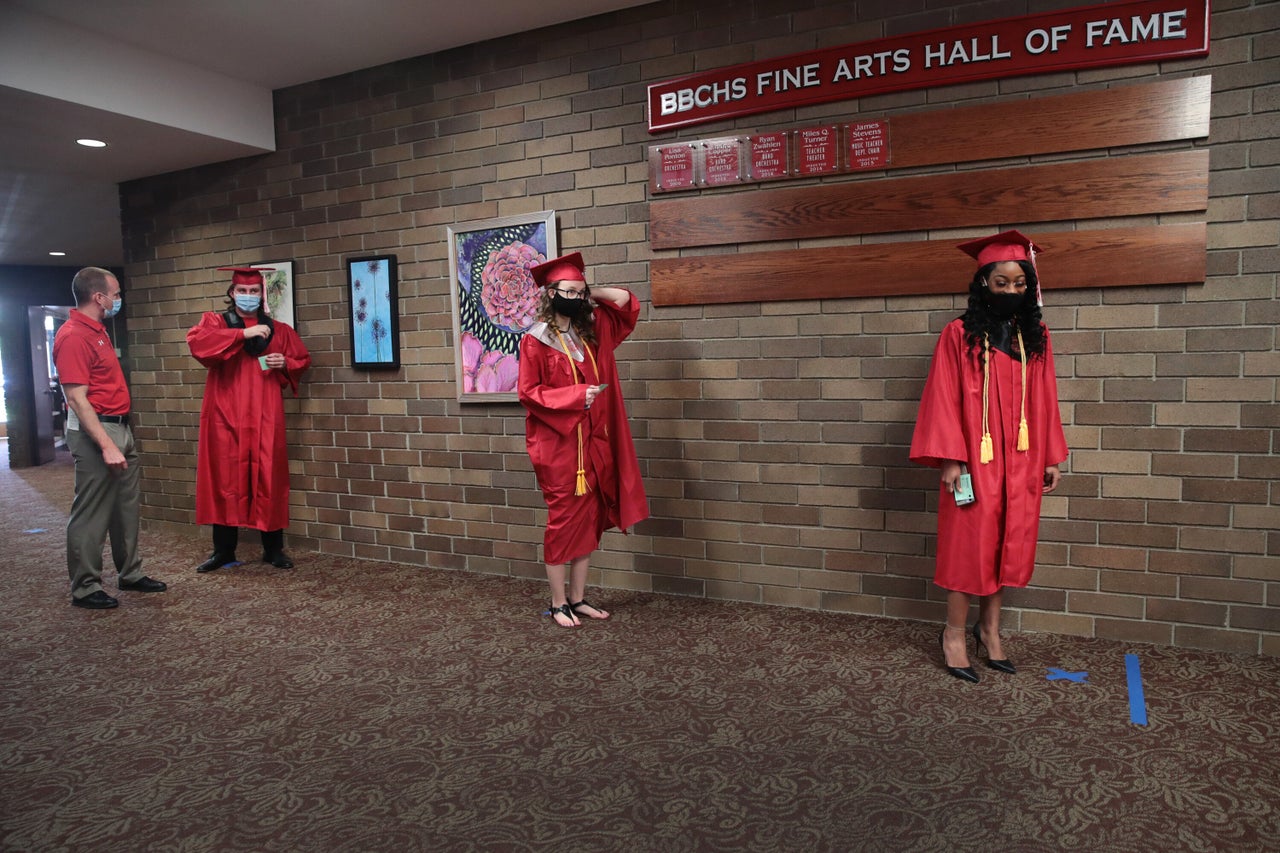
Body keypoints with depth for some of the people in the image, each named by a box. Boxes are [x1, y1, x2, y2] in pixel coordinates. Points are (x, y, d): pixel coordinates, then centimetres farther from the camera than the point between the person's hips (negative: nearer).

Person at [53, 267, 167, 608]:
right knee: (91, 513, -1)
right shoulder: (73, 337, -16)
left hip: (120, 427, 10)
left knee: (127, 507, 16)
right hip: (96, 432, -10)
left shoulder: (97, 331, 13)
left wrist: (120, 436, 18)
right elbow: (77, 399, -21)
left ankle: (130, 573, 27)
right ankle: (85, 588, 9)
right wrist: (106, 445, -24)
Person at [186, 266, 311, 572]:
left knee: (269, 480, 2)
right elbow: (197, 342, -14)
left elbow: (303, 359, 19)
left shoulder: (278, 329, 13)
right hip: (226, 415, -1)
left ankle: (273, 548, 12)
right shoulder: (214, 321, 7)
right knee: (225, 480, 2)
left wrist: (285, 363, -3)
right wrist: (243, 333, -21)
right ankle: (223, 550, 13)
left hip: (265, 416, 1)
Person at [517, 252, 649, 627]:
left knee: (588, 519, 9)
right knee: (563, 520, 0)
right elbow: (527, 392, -11)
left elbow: (626, 301, 15)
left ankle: (578, 598, 21)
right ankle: (558, 603, 13)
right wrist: (577, 395, -17)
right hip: (557, 445, -6)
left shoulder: (591, 330, 10)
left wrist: (588, 294, 8)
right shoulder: (535, 339, -7)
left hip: (593, 443, 6)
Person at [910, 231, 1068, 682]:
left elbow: (1045, 400, 11)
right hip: (974, 459, -4)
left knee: (1007, 546, 10)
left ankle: (989, 627, 26)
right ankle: (955, 634, 16)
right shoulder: (959, 335, -6)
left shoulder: (1036, 337, 8)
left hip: (1021, 460, 5)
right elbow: (944, 399, -9)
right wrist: (949, 459, -14)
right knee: (969, 546, 2)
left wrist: (1051, 457, 9)